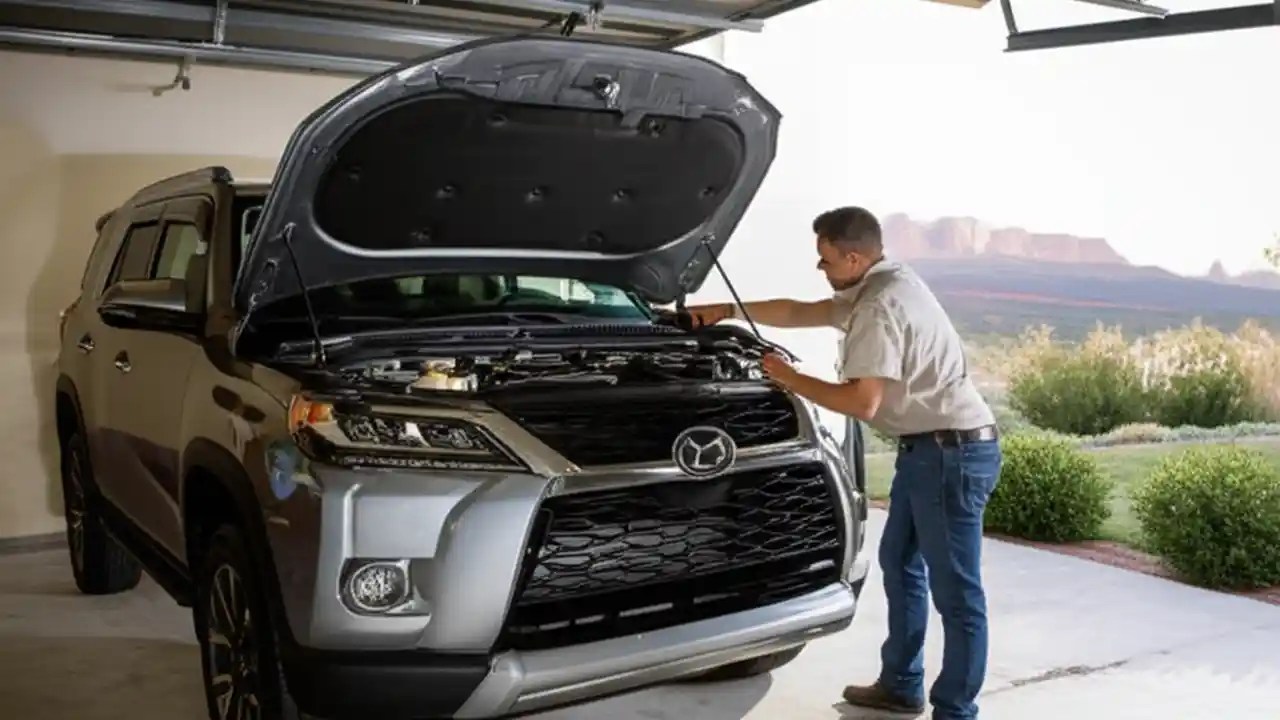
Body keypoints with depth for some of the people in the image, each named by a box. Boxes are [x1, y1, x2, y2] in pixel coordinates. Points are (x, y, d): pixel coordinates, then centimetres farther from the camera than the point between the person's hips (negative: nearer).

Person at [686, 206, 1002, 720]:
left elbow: (863, 403, -23)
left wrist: (791, 380, -11)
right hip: (928, 448, 12)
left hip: (953, 450, -12)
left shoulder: (880, 308, -21)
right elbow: (801, 313, 23)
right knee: (899, 563, 20)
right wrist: (730, 310, 23)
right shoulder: (879, 288, 13)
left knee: (955, 590, -4)